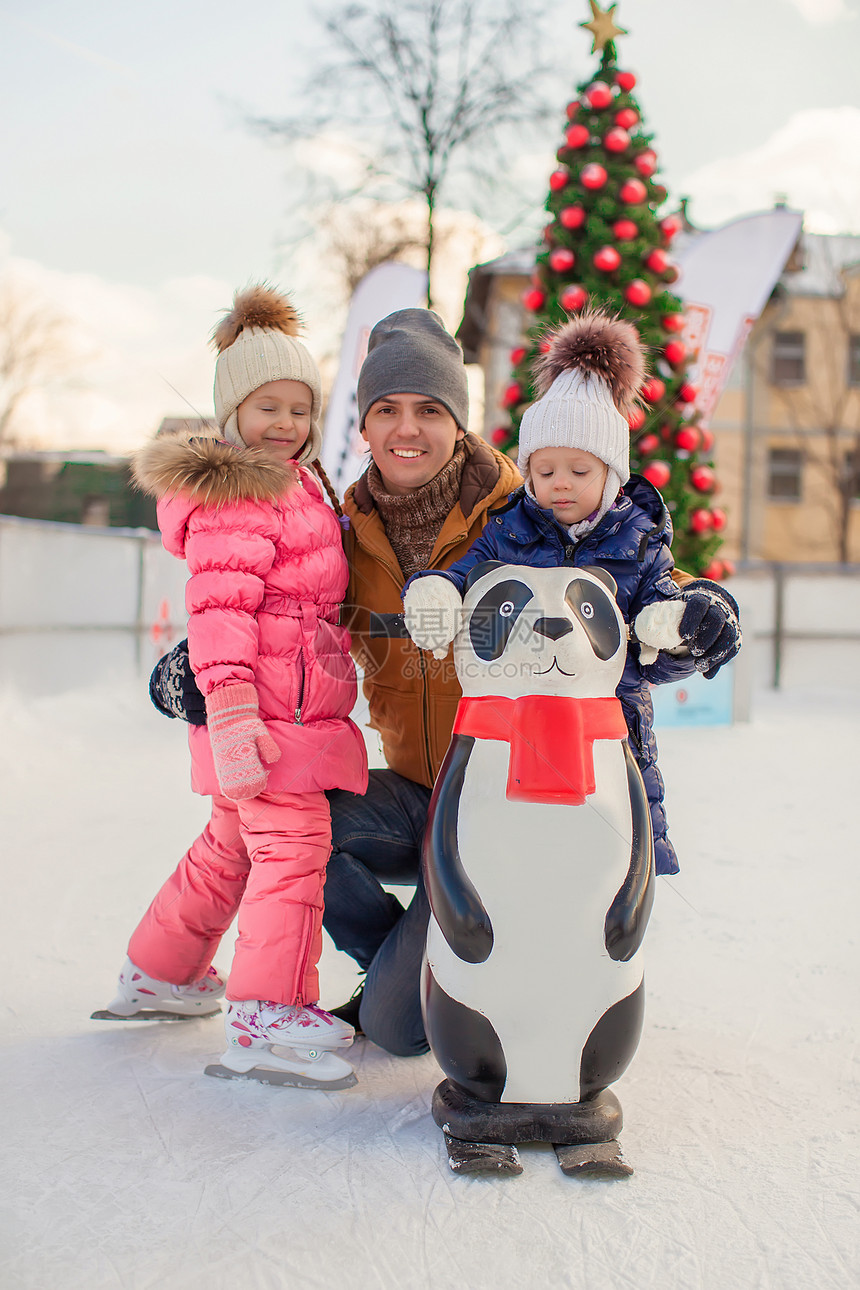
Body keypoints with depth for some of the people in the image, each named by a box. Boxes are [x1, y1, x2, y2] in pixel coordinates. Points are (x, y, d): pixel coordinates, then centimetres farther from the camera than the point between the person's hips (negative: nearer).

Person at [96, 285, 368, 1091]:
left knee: (232, 846, 20)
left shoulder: (292, 484, 20)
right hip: (268, 712, -10)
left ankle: (158, 974, 34)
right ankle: (266, 1022, -8)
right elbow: (219, 609, -22)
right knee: (292, 850, -11)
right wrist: (230, 716, -27)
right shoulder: (236, 498, -13)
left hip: (299, 709, 11)